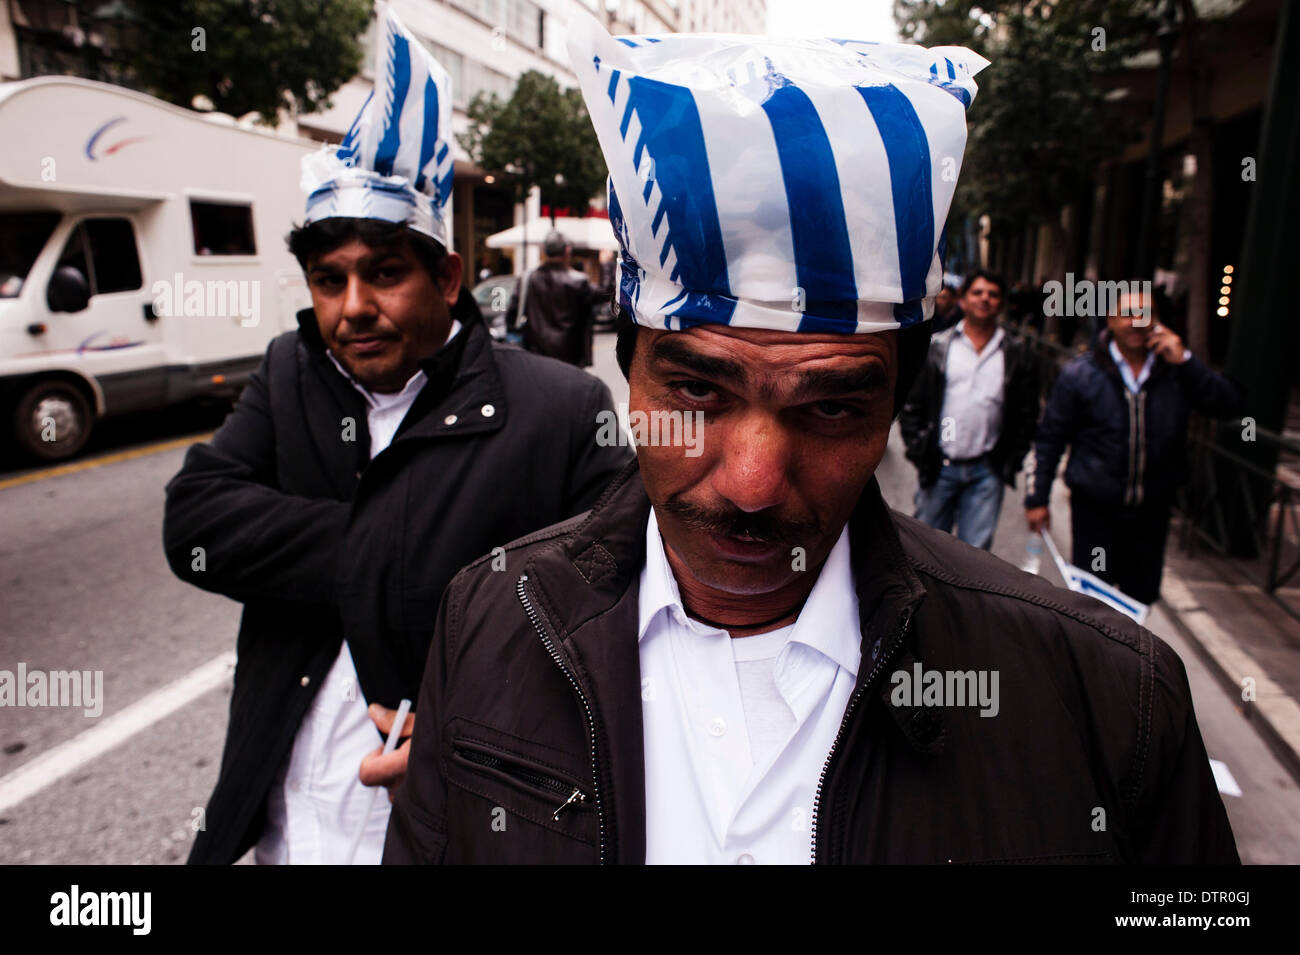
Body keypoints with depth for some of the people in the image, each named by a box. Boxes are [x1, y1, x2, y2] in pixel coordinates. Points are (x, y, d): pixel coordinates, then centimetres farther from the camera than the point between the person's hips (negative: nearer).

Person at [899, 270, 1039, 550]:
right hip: (939, 466, 0)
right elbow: (911, 403, 2)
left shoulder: (1018, 356, 5)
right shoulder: (937, 347, 1)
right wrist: (917, 450, -4)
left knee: (975, 547, 5)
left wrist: (1012, 460, 0)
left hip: (986, 471, 1)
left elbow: (1027, 414, 8)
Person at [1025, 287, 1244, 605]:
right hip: (1095, 507, -2)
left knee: (1142, 596, 15)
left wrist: (1185, 361, -18)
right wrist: (1037, 498, -3)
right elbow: (1050, 438, -1)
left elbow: (1230, 405, -10)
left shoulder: (1175, 370, 0)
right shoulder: (1081, 373, -5)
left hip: (1152, 507, 3)